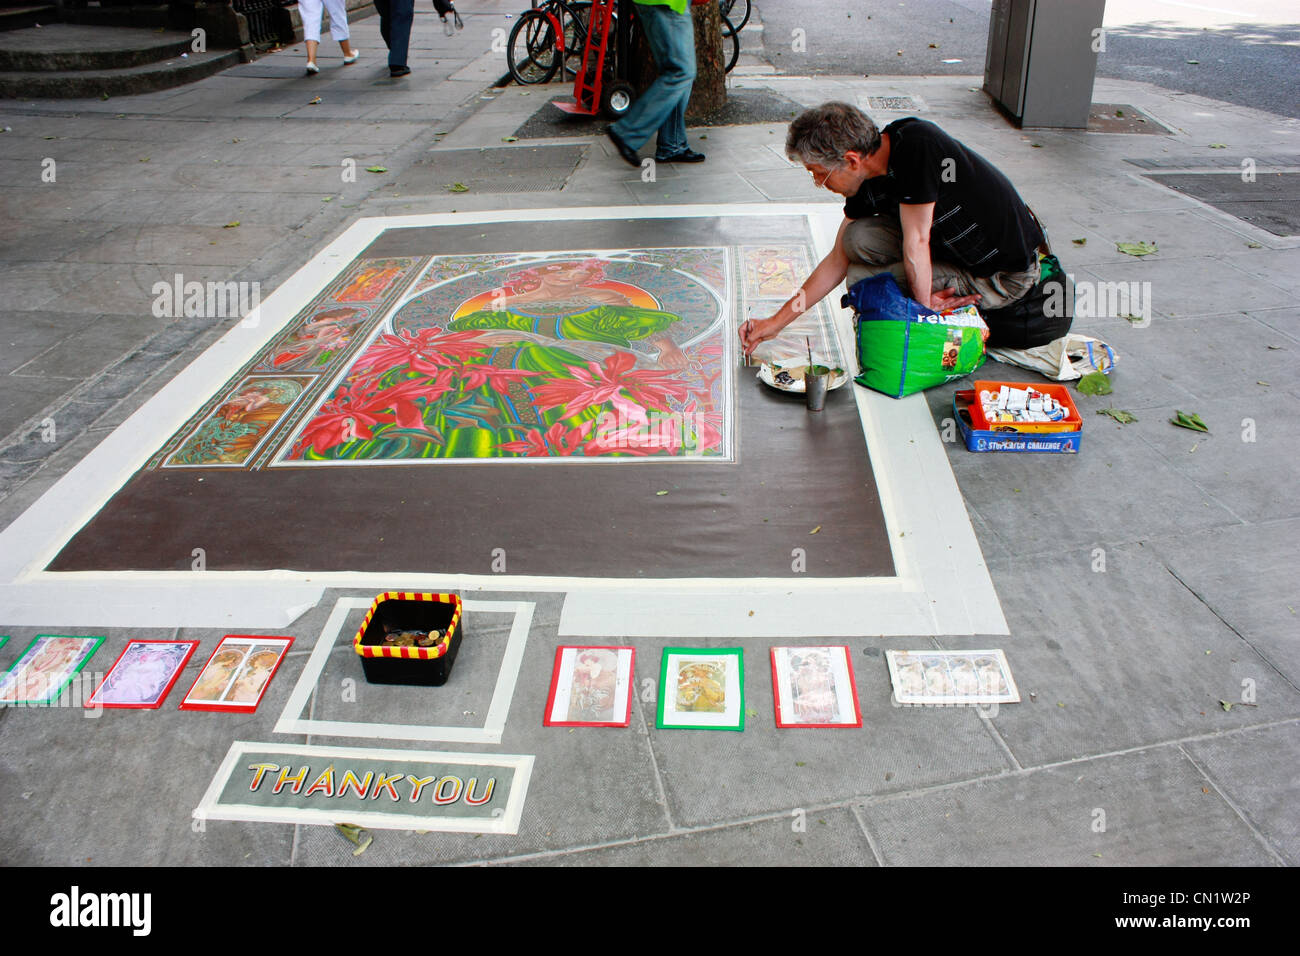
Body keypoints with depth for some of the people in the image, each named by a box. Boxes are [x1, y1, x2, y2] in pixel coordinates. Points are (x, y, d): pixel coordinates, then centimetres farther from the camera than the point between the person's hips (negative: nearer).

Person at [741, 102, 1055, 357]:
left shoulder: (916, 144, -28)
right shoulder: (868, 182, -3)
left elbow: (916, 243, -24)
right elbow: (838, 260, 5)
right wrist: (776, 322, 4)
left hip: (1006, 276, -7)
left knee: (862, 281, -13)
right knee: (858, 238, -8)